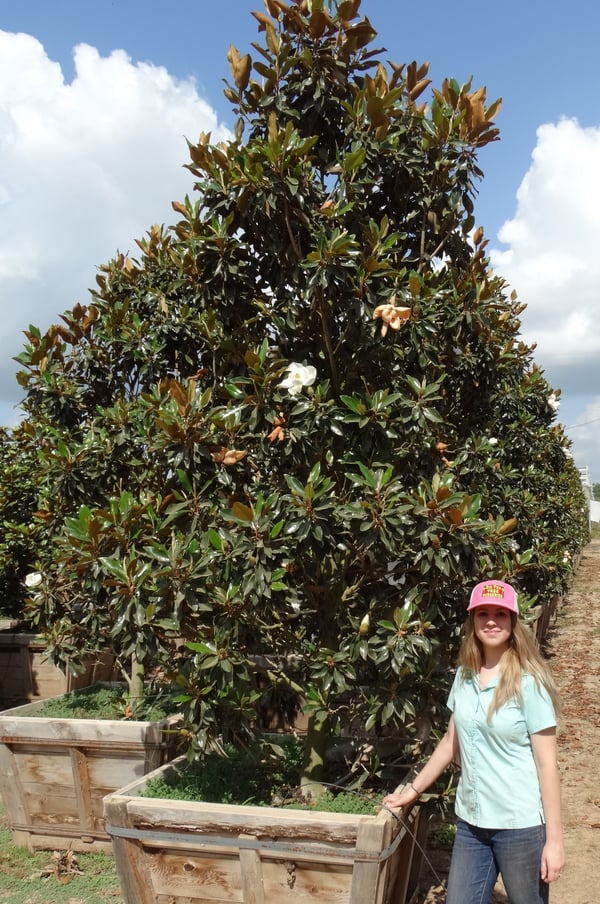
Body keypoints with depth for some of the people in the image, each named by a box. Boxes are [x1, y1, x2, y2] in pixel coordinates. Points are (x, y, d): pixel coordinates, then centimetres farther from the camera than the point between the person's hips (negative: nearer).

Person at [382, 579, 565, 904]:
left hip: (520, 824, -5)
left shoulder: (529, 682, -13)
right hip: (470, 820, 5)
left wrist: (554, 839, -12)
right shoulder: (464, 675, 2)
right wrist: (414, 789, 15)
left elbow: (547, 763, -12)